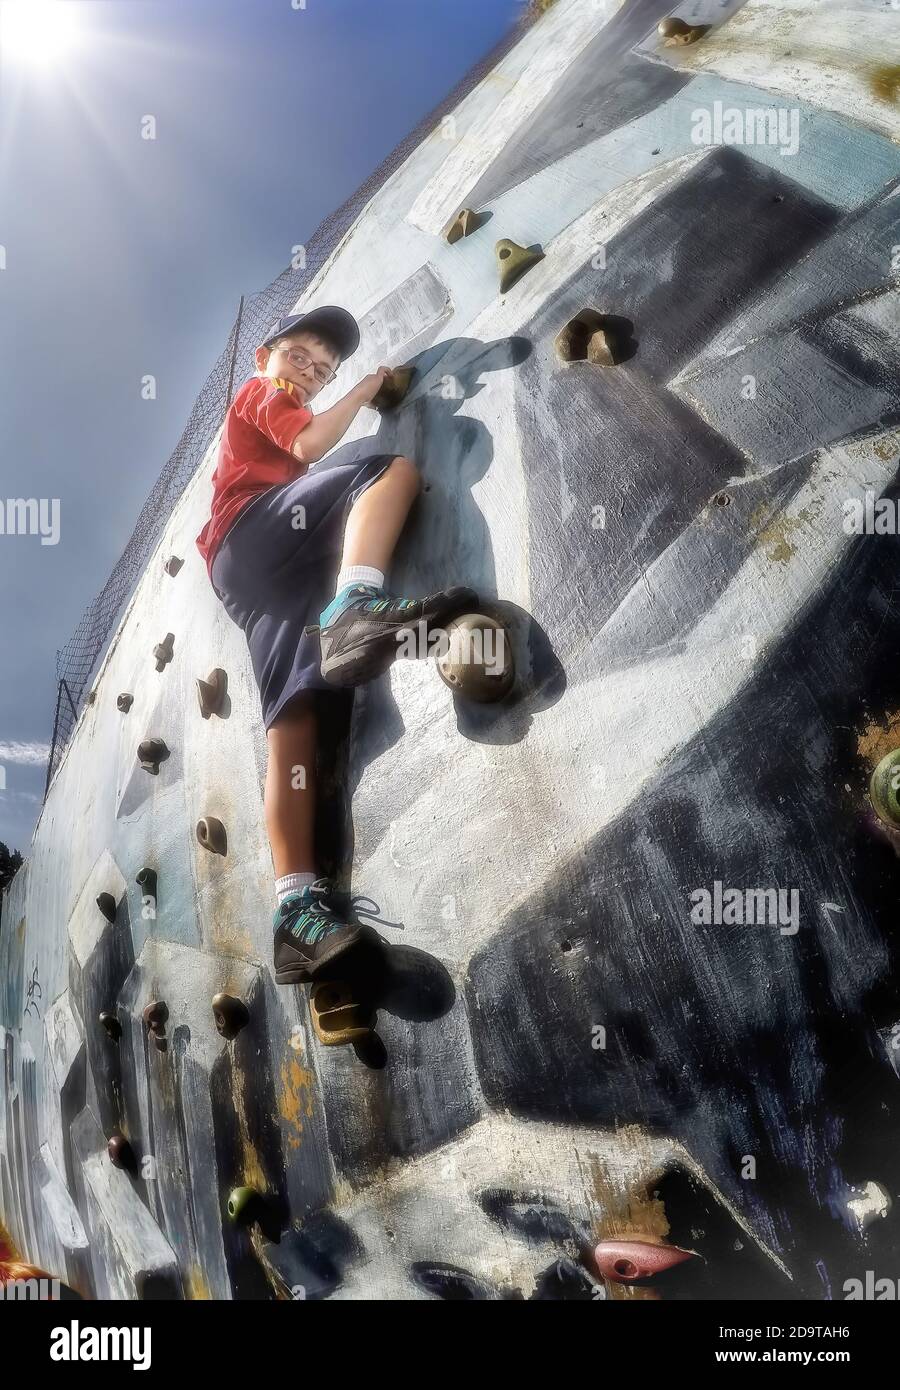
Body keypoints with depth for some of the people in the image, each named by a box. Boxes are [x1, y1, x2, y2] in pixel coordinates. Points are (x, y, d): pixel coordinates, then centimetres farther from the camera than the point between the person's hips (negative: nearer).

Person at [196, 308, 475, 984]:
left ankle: (298, 905, -25)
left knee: (293, 714, -11)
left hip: (254, 576, 7)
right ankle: (354, 608, -46)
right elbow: (309, 444, 0)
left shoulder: (266, 417, 45)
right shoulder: (261, 392, 19)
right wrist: (366, 389, 12)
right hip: (256, 532, -7)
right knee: (397, 467, -17)